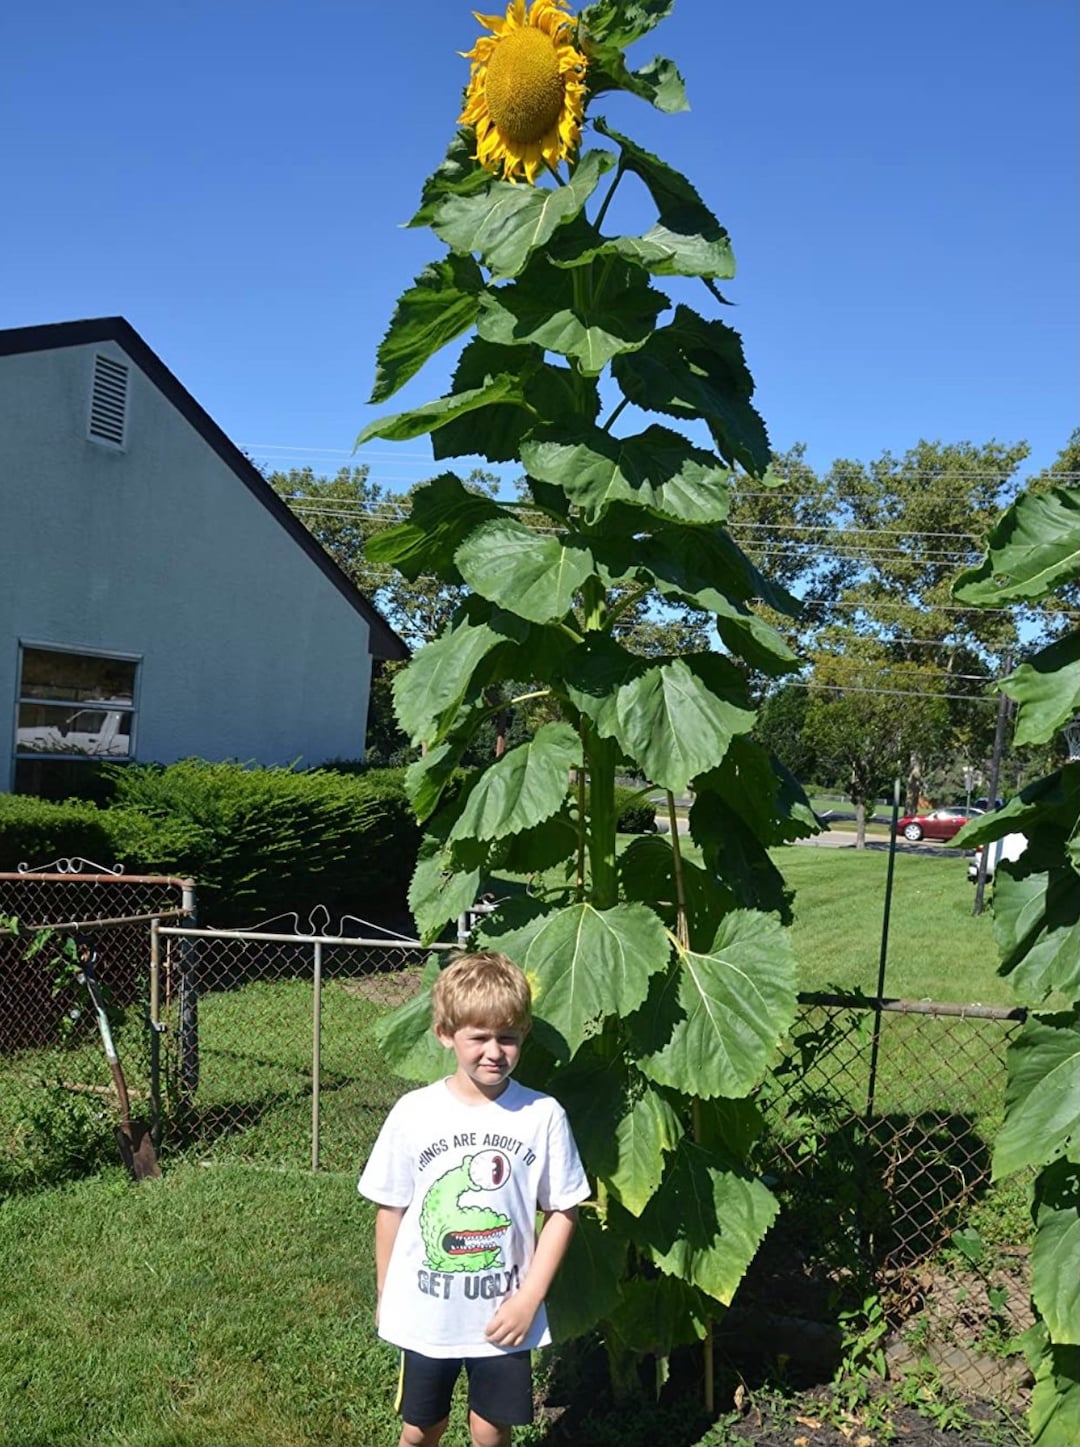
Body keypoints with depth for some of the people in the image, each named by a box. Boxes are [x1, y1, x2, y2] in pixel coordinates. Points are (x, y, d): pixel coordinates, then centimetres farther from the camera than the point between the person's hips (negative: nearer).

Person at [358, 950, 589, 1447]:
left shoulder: (543, 1115, -13)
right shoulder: (414, 1113, -12)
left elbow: (562, 1211, -5)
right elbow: (391, 1209, -1)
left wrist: (529, 1298, -10)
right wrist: (385, 1296, 6)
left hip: (503, 1317, 0)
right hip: (424, 1314, 0)